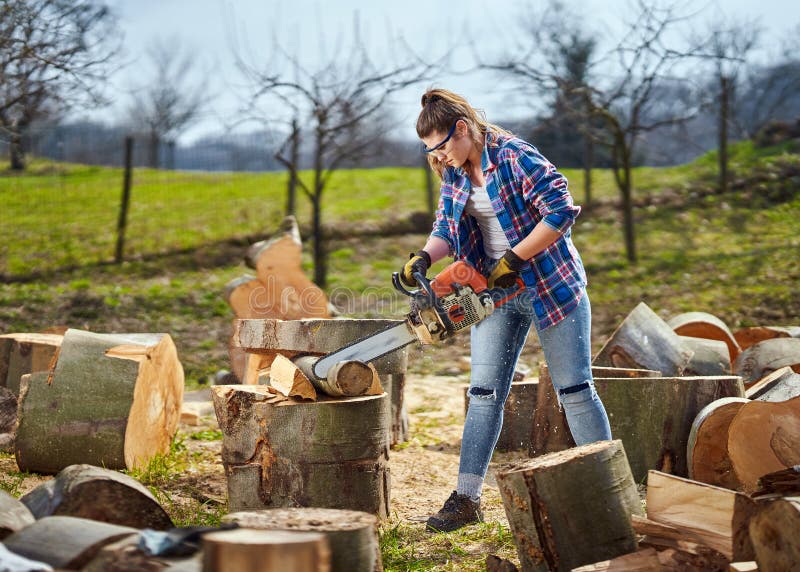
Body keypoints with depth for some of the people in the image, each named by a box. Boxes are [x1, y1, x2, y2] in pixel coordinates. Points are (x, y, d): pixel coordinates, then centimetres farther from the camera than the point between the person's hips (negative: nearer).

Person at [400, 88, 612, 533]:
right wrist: (424, 258, -14)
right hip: (497, 293, 6)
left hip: (553, 285, -6)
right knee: (484, 393, 2)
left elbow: (562, 211, -24)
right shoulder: (454, 175, 4)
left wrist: (513, 258, -23)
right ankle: (467, 499, 5)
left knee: (575, 389, 1)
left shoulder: (517, 158, -19)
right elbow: (446, 228, 7)